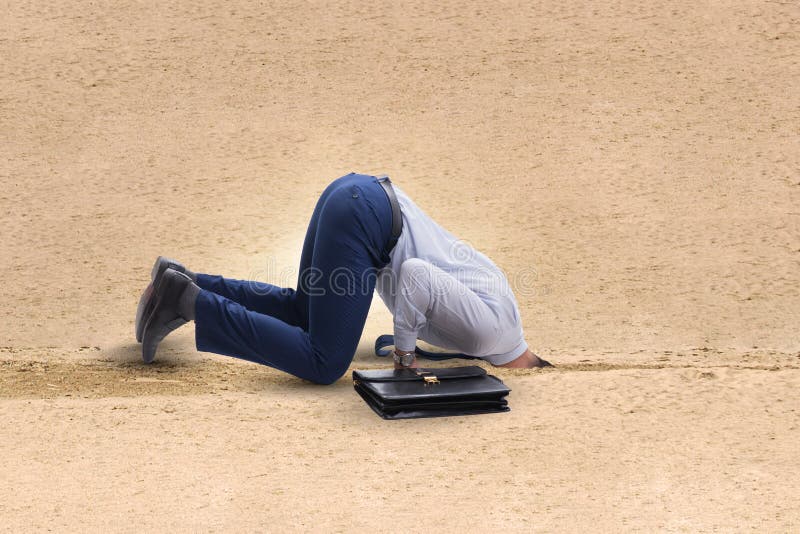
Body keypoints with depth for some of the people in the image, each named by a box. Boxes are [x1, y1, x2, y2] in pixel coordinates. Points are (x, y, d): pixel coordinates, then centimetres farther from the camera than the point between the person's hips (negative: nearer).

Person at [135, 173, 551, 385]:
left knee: (302, 312, 25)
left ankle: (185, 282, 18)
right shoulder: (494, 334, -8)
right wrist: (406, 351, -7)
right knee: (324, 365, -7)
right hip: (363, 217, -10)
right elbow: (416, 274, -21)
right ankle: (188, 301, -8)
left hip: (356, 191, 10)